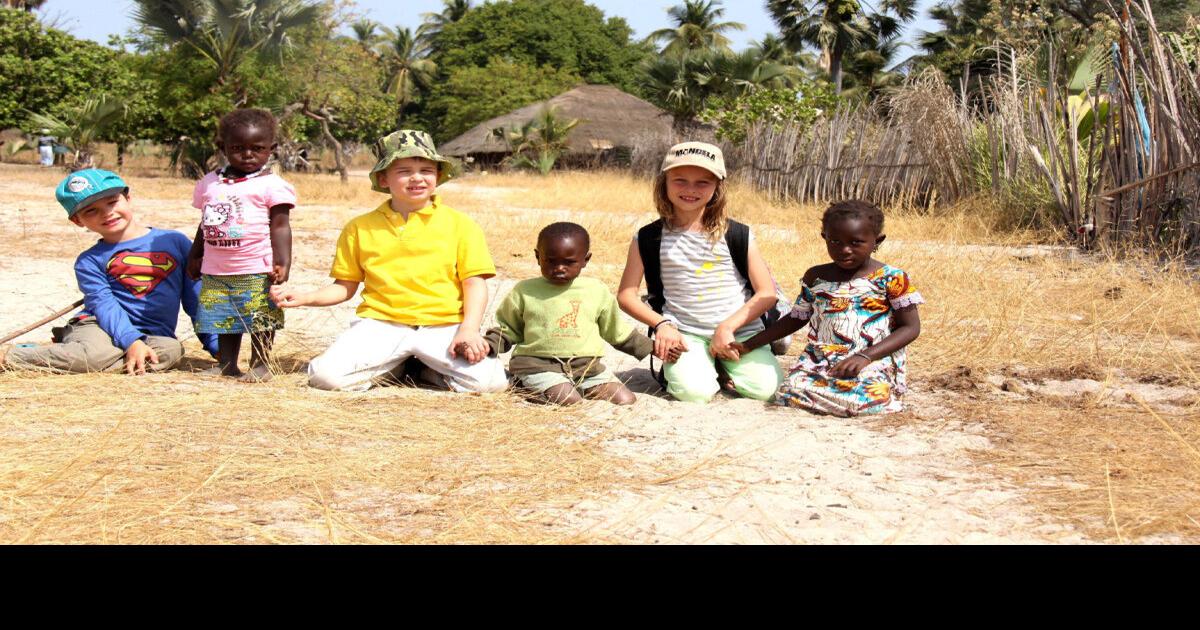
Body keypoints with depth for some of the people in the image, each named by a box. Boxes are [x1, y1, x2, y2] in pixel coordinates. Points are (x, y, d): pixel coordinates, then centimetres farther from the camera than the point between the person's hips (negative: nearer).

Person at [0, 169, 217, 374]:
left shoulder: (176, 242, 10)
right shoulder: (89, 261, 6)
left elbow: (197, 299, 12)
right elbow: (105, 306, -8)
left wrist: (215, 345, 4)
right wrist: (132, 342, -26)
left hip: (154, 335, 3)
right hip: (98, 327, -2)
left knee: (171, 349, -34)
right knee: (97, 354, -37)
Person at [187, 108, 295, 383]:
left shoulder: (271, 185, -6)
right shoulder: (210, 183, 11)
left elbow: (280, 226, -9)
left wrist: (282, 262, -17)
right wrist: (195, 257, 21)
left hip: (257, 271, -5)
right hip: (216, 272, 5)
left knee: (261, 319, 0)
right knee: (222, 318, 11)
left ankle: (260, 364, 12)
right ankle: (226, 364, 22)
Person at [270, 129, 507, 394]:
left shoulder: (459, 224, 6)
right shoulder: (360, 228, 10)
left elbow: (475, 283, 3)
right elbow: (345, 286, 15)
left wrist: (469, 330, -13)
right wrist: (304, 298, -3)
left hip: (442, 327, 0)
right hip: (380, 325, 1)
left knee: (490, 381, -27)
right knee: (325, 375, -25)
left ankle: (423, 368, 5)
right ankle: (394, 367, 5)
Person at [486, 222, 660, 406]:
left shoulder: (597, 291, 10)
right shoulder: (525, 291, 4)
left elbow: (617, 331, 22)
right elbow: (508, 329, 16)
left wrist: (651, 347, 19)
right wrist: (488, 345, -3)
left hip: (587, 365, 4)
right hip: (539, 364, -3)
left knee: (626, 401, -12)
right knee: (569, 402, -30)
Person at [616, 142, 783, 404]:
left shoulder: (738, 235, -2)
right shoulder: (649, 239, 0)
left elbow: (767, 293, -2)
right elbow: (627, 295, 2)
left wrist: (727, 327, -13)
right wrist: (662, 324, -13)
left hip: (740, 330, 1)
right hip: (684, 334, -1)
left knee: (763, 387, -20)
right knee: (694, 391, -27)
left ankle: (725, 367, 12)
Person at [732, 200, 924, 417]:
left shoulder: (891, 279, -3)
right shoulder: (815, 277, 12)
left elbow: (911, 327, -4)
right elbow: (797, 319, 23)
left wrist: (865, 356, -17)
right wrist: (747, 346, 18)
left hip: (873, 361, -3)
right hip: (819, 360, 3)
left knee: (861, 399, -35)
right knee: (792, 393, -26)